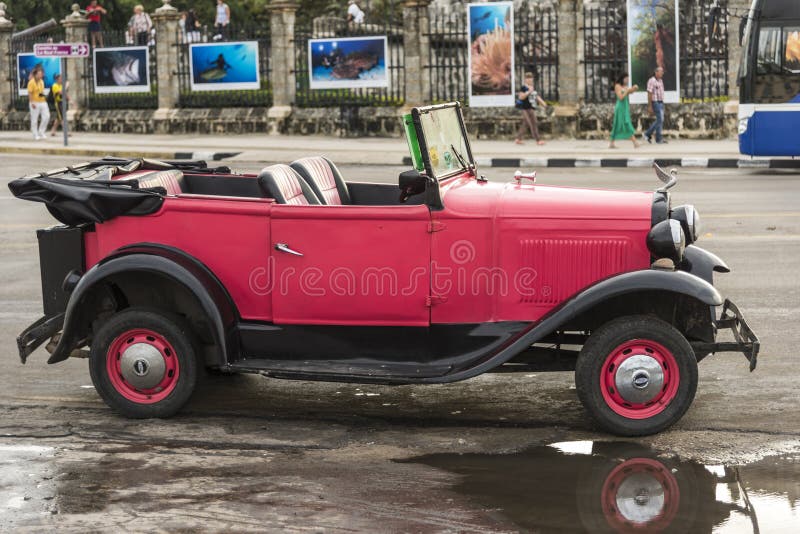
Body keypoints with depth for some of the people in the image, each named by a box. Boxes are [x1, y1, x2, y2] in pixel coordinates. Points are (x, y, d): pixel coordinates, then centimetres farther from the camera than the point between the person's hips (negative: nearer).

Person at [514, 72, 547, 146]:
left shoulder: (533, 88, 16)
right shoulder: (523, 88, -8)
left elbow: (537, 97, 19)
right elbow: (521, 97, -17)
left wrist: (543, 103, 8)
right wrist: (529, 92, -23)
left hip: (532, 109, 9)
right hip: (526, 109, -9)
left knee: (525, 124, 11)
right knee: (533, 124, -9)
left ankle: (518, 139, 17)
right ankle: (538, 140, -7)